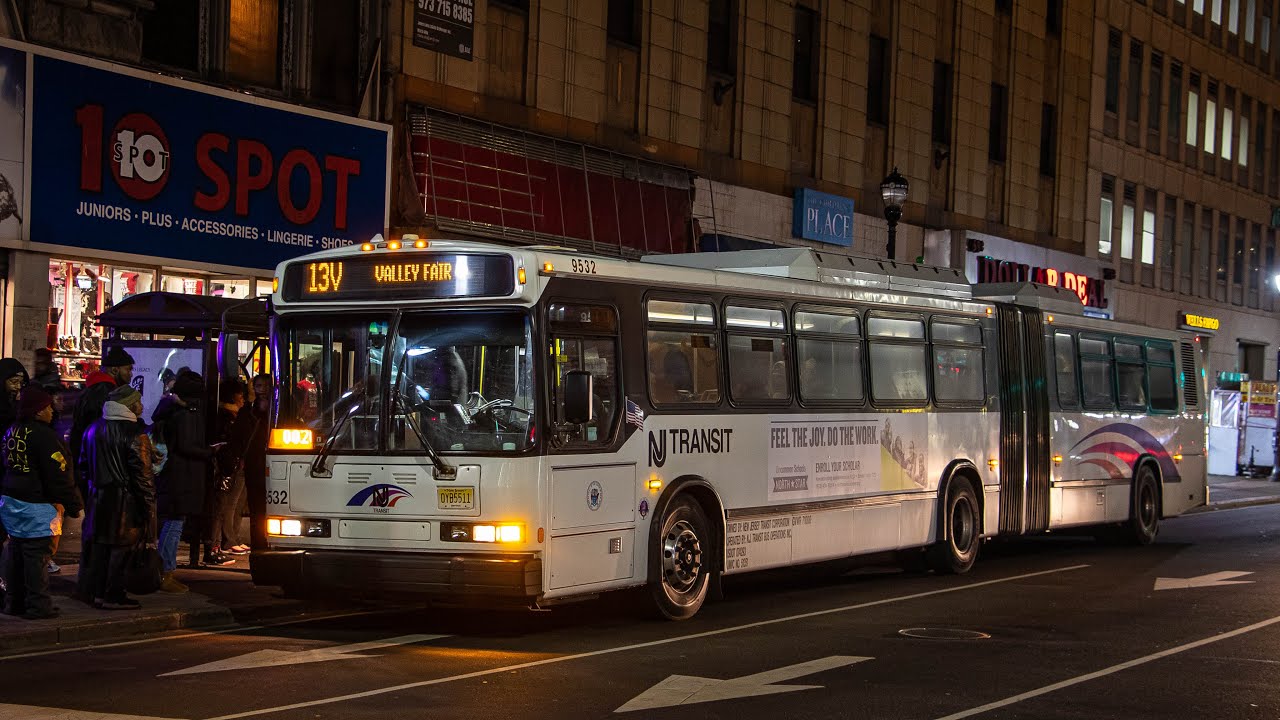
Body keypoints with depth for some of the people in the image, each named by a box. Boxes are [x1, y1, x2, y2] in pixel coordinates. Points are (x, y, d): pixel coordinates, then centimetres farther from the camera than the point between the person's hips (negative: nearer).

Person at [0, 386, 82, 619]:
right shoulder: (44, 436, -18)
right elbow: (59, 475, -18)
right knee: (38, 554, -3)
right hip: (36, 505, -8)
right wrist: (74, 504, -10)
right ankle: (38, 605, 0)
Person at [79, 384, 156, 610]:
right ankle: (114, 597, 4)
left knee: (101, 545, 15)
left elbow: (84, 462, 16)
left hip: (99, 496, 7)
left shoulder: (94, 428, 8)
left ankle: (98, 593, 22)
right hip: (125, 499, -7)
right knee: (122, 547, 1)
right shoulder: (134, 433, -17)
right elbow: (142, 473, -18)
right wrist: (148, 504, -12)